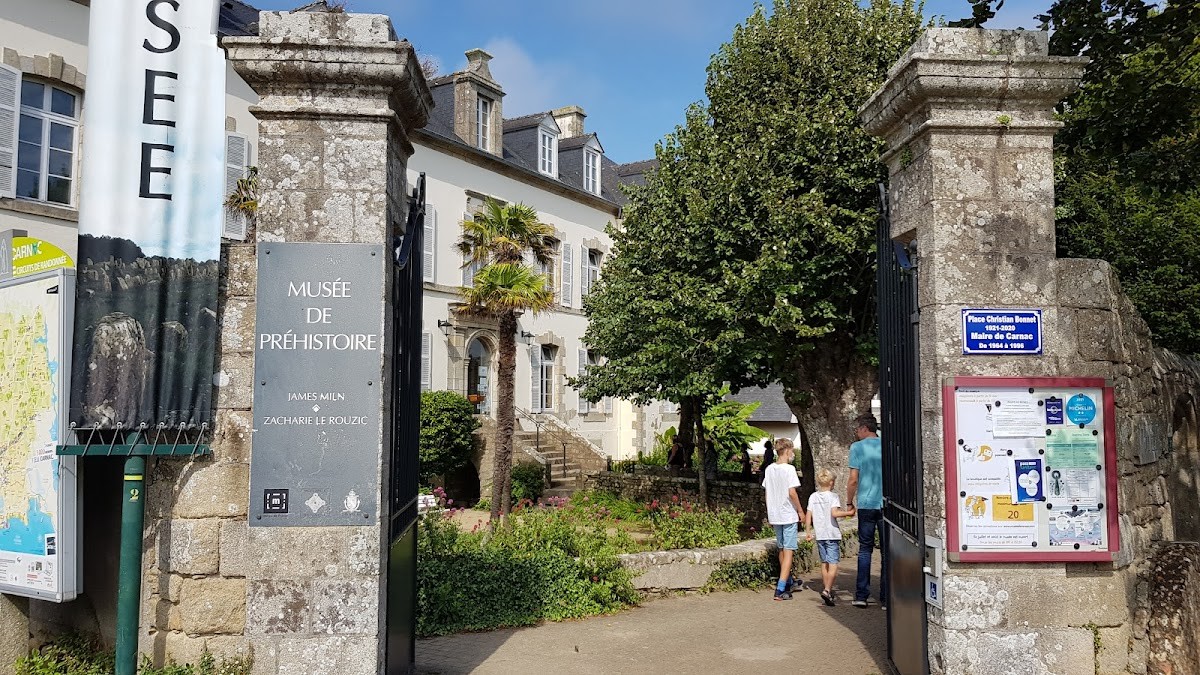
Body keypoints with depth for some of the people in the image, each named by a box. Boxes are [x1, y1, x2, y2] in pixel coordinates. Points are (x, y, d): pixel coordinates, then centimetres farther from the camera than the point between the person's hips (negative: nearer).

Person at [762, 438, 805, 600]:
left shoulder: (769, 469, 6)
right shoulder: (789, 469, -13)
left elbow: (767, 493, 10)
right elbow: (792, 493, -17)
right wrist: (800, 510, -5)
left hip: (775, 516, 7)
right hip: (789, 516, -6)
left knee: (782, 549, 19)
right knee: (788, 551, -5)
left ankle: (788, 583, 32)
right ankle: (781, 589, -12)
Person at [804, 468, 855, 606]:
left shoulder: (813, 497, 7)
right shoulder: (833, 496, -8)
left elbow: (808, 516, 5)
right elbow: (834, 513, -21)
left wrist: (808, 531, 12)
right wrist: (849, 512, -10)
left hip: (819, 535, 5)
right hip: (832, 535, -5)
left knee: (824, 563, 15)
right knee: (833, 564, -6)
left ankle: (828, 591, 22)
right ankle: (827, 590, -19)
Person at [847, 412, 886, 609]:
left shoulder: (857, 447, -4)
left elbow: (853, 480, -6)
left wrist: (850, 502, 7)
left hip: (866, 504, -1)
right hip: (887, 504, 1)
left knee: (865, 549, 9)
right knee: (886, 551, 6)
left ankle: (861, 595, 7)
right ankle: (886, 598, 6)